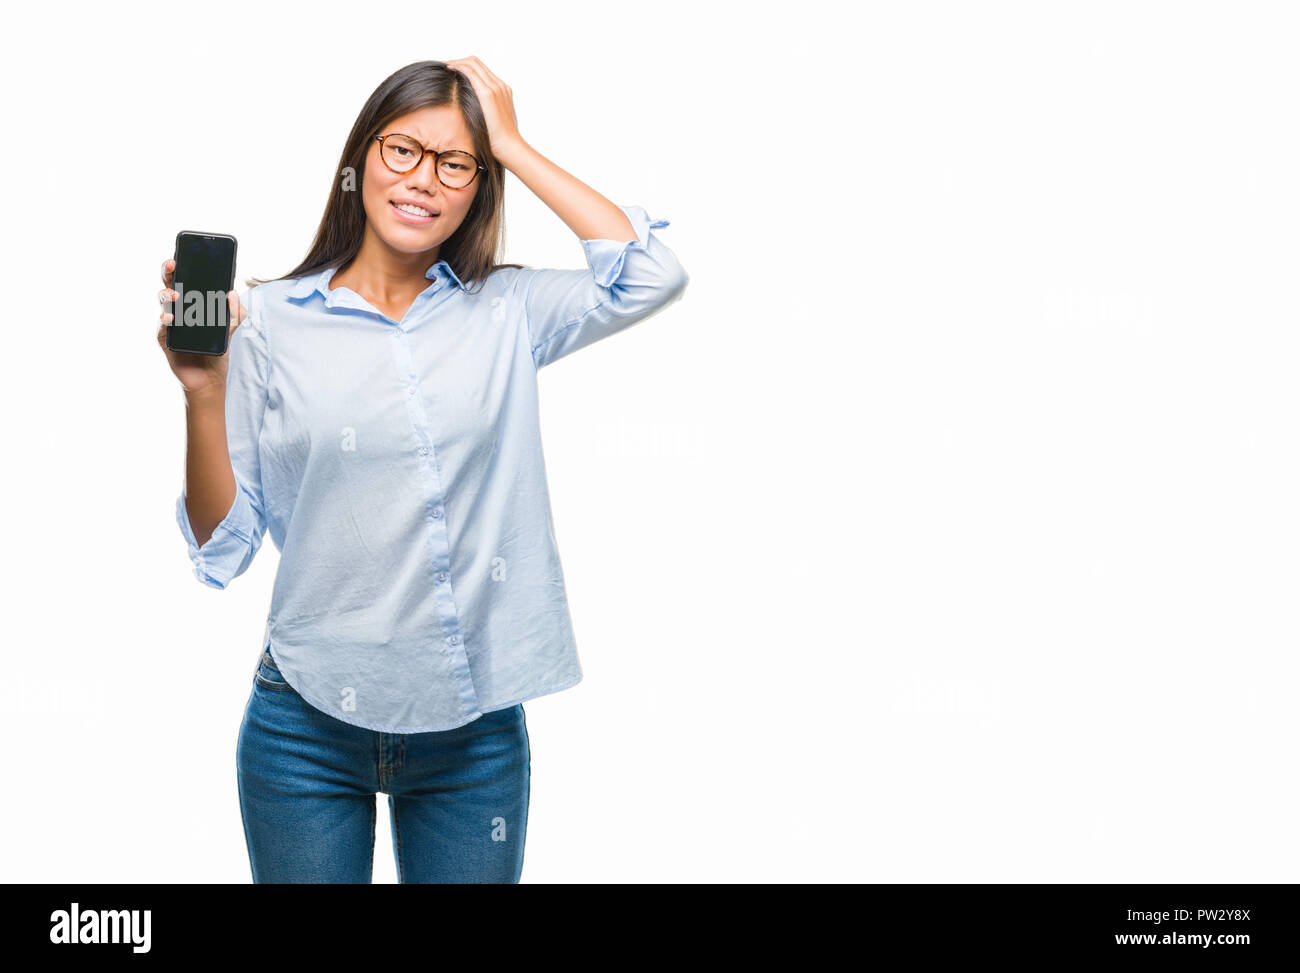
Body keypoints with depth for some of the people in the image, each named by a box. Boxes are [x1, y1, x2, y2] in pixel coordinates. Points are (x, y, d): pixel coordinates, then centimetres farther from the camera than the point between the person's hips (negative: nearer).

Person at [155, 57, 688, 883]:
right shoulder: (272, 321, -2)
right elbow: (223, 546, -2)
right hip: (310, 727, -1)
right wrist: (204, 390, -17)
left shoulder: (506, 312, 4)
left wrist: (514, 144, -6)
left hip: (477, 728, 1)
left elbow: (652, 275, -13)